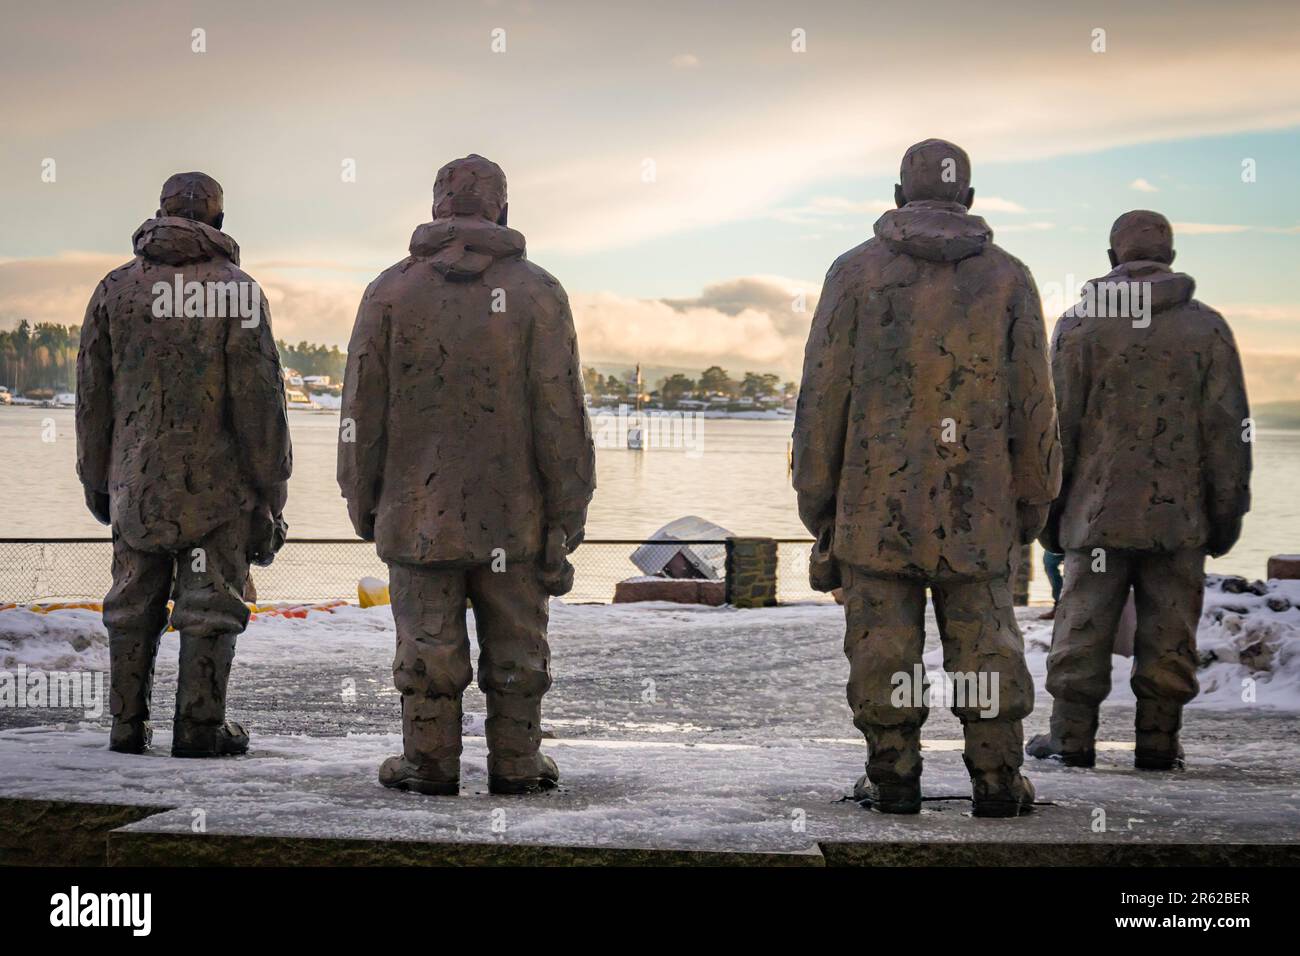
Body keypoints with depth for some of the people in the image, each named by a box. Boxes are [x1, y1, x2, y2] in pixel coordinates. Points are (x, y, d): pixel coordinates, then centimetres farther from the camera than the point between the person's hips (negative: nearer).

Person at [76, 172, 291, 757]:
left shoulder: (116, 288, 5)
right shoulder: (236, 291, -7)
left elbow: (92, 395, 8)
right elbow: (259, 400, -9)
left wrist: (96, 479, 17)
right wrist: (269, 491, -3)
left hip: (136, 483, 3)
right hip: (218, 484, -3)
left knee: (134, 602, 13)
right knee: (210, 605, 4)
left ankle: (127, 725, 16)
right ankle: (200, 726, 4)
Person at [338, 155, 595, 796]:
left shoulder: (391, 291, 1)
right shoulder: (537, 293, -3)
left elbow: (362, 411, 1)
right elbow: (561, 417, -7)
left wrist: (362, 502, 12)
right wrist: (566, 518, -3)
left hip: (419, 510, 1)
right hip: (514, 518, 0)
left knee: (428, 645, 7)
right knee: (514, 645, 9)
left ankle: (429, 764, 14)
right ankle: (514, 762, 15)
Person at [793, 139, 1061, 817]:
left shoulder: (857, 272, 1)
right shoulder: (1008, 279, 5)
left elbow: (822, 397, 0)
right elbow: (1033, 407, 5)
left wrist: (817, 501, 6)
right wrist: (1031, 505, 14)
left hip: (876, 500, -1)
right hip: (975, 506, 1)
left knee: (884, 641, 4)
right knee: (983, 640, 7)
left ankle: (893, 776, 8)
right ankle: (997, 780, 8)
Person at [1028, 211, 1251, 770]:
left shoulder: (1079, 326, 0)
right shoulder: (1207, 328, 2)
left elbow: (1057, 425, 0)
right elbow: (1229, 430, 2)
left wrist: (1048, 510, 8)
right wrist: (1226, 513, 9)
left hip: (1097, 513, 0)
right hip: (1179, 515, 0)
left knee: (1083, 626, 6)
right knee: (1168, 634, 6)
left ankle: (1072, 737, 9)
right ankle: (1158, 740, 9)